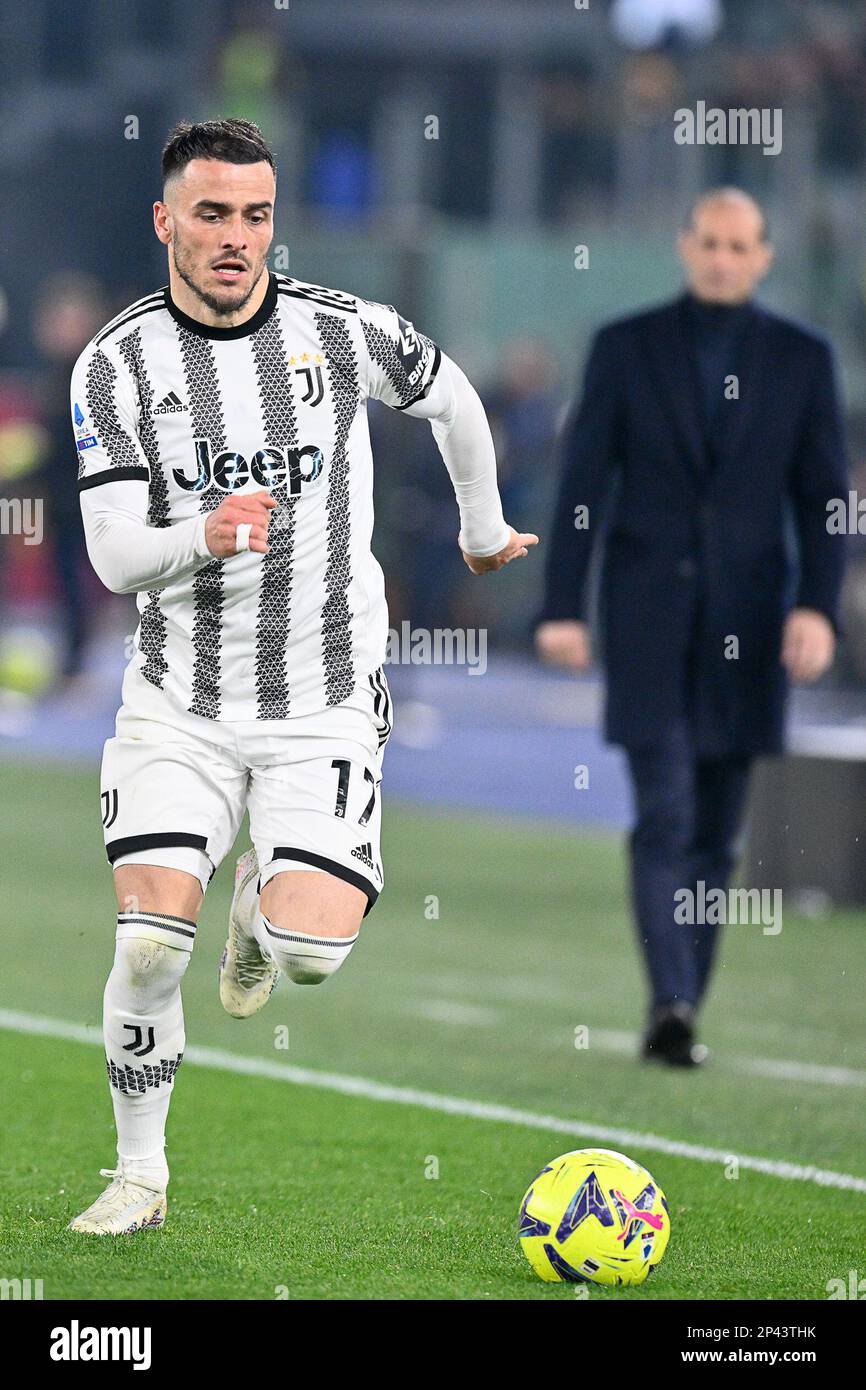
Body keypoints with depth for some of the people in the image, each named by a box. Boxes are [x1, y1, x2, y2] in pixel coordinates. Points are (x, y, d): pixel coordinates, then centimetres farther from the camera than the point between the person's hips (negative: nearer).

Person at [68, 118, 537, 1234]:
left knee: (310, 950, -16)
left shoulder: (343, 332, -4)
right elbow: (113, 557, -10)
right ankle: (140, 1176, 7)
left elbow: (452, 399, 17)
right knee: (151, 941, -14)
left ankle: (264, 902, 23)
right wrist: (202, 536, -31)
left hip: (325, 704, 0)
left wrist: (485, 531, 30)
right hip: (178, 699, 0)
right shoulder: (118, 363, -5)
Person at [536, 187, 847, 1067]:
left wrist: (817, 605, -8)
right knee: (663, 814, -13)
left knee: (716, 828, 6)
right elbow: (583, 483, 2)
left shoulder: (801, 359, 5)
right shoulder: (626, 348, 2)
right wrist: (562, 606, -4)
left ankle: (680, 1012, 14)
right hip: (648, 615, -2)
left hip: (746, 622, 2)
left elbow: (822, 497, 5)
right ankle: (670, 1004, -21)